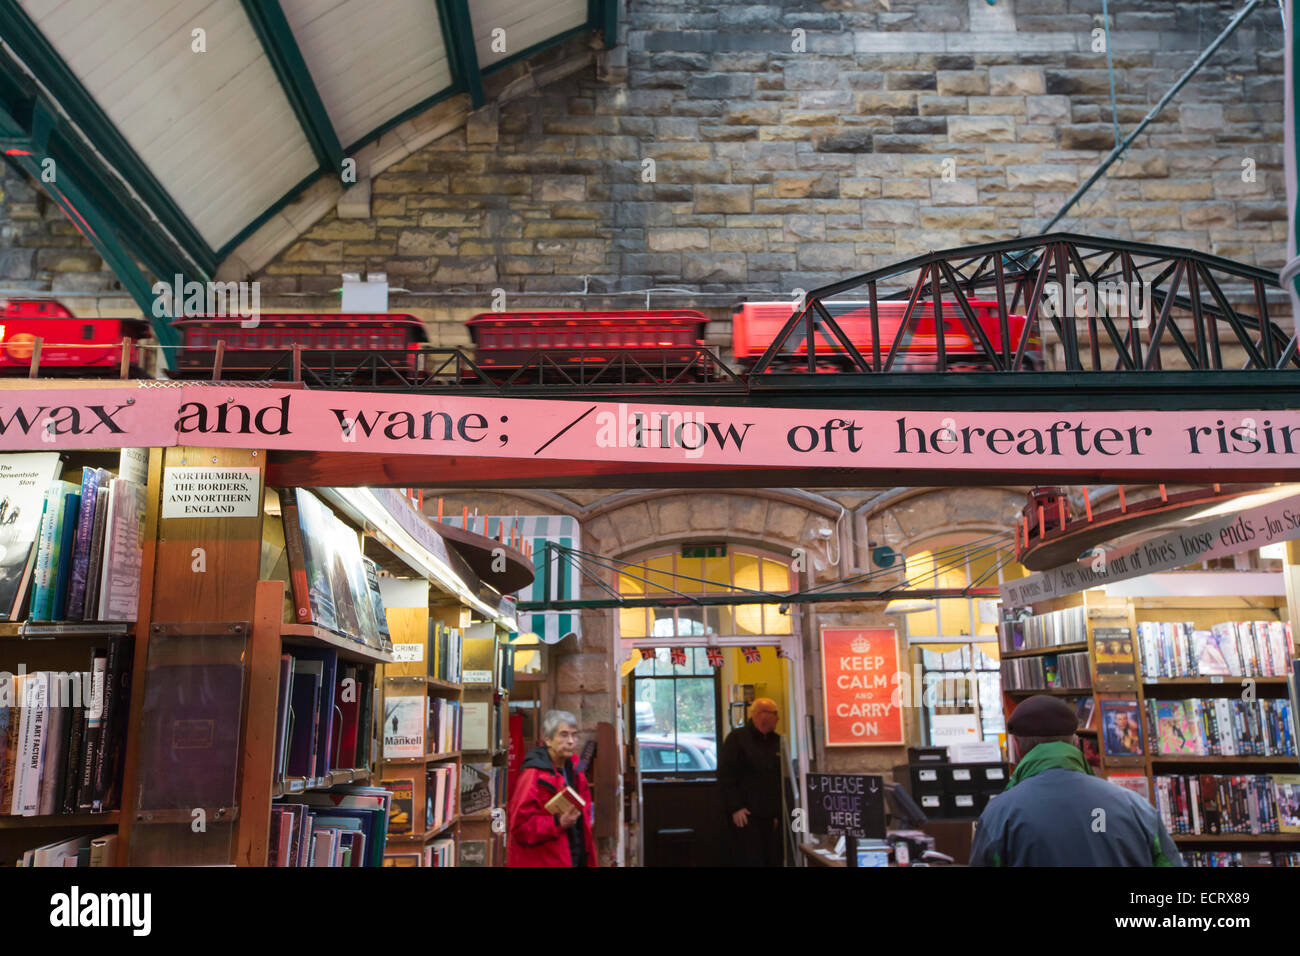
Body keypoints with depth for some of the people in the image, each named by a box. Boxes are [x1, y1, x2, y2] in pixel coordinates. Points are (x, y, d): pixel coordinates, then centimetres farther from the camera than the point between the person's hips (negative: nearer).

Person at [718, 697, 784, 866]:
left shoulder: (777, 741, 13)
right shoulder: (737, 738, -3)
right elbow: (725, 776, -8)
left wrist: (780, 810, 9)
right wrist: (736, 808, -14)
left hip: (771, 817, 5)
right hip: (746, 815, -5)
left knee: (775, 861, 6)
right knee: (750, 861, -7)